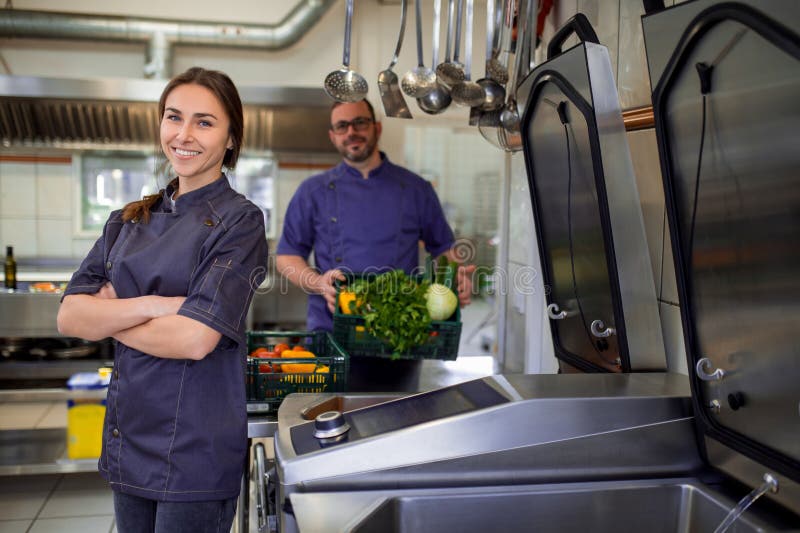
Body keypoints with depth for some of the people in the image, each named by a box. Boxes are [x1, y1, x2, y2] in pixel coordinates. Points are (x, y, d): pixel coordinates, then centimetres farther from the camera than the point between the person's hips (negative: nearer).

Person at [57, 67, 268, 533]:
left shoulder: (239, 222, -11)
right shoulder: (130, 220, 7)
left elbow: (195, 338, -21)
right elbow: (69, 316, -2)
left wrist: (108, 317, -7)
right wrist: (153, 305, -18)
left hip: (195, 454, -6)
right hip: (127, 440, 6)